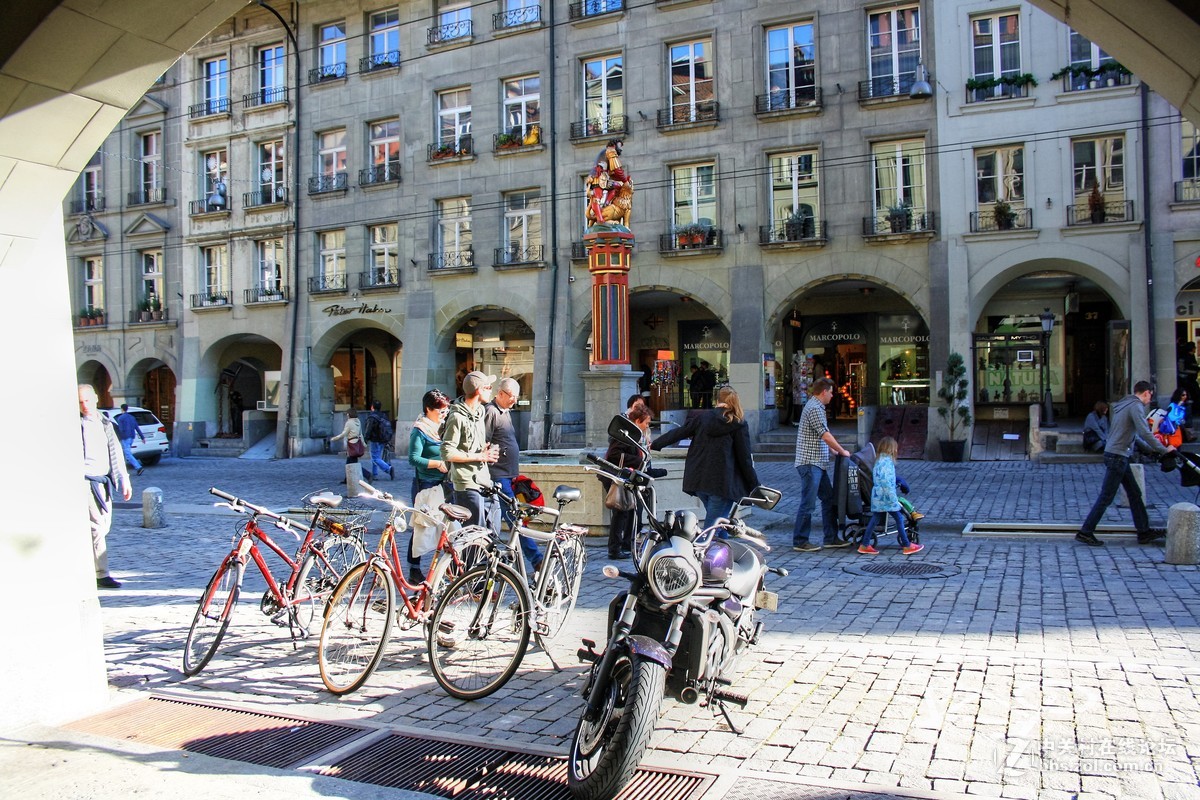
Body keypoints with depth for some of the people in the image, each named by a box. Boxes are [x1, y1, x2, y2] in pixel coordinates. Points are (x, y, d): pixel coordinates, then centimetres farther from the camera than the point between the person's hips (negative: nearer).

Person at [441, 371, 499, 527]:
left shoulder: (480, 411, 14)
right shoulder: (457, 417, -14)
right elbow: (447, 453, -19)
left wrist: (488, 452, 9)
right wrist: (480, 456, -15)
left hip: (482, 480, 9)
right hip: (467, 484, -9)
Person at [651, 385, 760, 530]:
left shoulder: (702, 418, 7)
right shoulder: (740, 425, -2)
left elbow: (677, 433, 12)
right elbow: (745, 459, -4)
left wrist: (654, 445, 25)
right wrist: (755, 487, 3)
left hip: (698, 479, 4)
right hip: (722, 482, -4)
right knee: (713, 523, -2)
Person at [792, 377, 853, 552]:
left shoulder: (816, 406, 18)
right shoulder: (814, 408, -15)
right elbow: (826, 435, -18)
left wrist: (835, 450, 19)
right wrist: (842, 451, -7)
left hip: (817, 464, 11)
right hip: (810, 463, -11)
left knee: (828, 498, 14)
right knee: (808, 503, -5)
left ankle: (830, 538, 20)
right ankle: (800, 541, 2)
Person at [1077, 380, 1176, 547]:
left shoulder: (1125, 404, 18)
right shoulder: (1136, 406, -12)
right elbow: (1145, 433, -21)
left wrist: (1152, 449, 24)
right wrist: (1163, 450, -11)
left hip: (1119, 457, 10)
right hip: (1117, 456, -10)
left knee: (1134, 493, 14)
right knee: (1106, 497, -5)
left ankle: (1144, 532, 20)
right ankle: (1085, 532, -2)